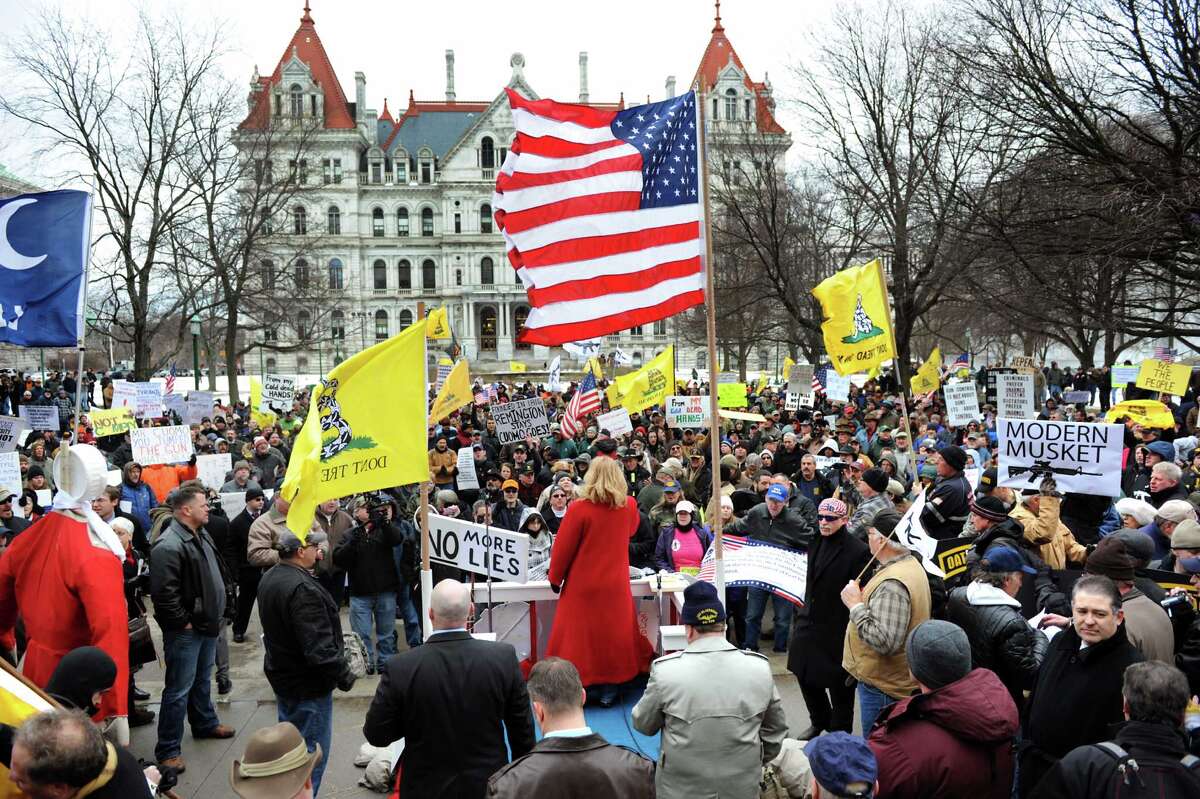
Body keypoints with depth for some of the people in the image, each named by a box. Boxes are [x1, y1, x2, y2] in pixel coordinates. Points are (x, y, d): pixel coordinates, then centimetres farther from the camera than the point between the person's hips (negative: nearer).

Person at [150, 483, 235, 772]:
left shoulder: (201, 535, 7)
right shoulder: (169, 546, -24)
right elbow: (163, 593, -28)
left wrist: (216, 613, 15)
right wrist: (183, 622, -19)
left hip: (206, 624, 9)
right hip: (185, 630, -9)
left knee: (203, 680, 25)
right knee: (179, 689, -1)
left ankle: (205, 723, 43)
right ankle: (167, 750, 10)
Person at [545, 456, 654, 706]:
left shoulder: (579, 508, -16)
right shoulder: (629, 506, -4)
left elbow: (563, 547, -9)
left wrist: (555, 578, 2)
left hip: (582, 585, -3)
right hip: (616, 585, 3)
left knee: (577, 637, 7)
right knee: (612, 634, 12)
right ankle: (608, 691, 17)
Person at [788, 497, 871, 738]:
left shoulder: (858, 551, -16)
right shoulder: (815, 544, 7)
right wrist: (798, 614, 14)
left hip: (838, 629, -7)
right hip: (809, 623, 7)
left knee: (839, 683, 8)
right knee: (805, 676, 17)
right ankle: (819, 722, 41)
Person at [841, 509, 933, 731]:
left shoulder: (892, 584, -27)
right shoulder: (912, 564, 6)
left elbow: (884, 642, -33)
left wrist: (856, 605, -25)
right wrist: (863, 599, 9)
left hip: (883, 687, -10)